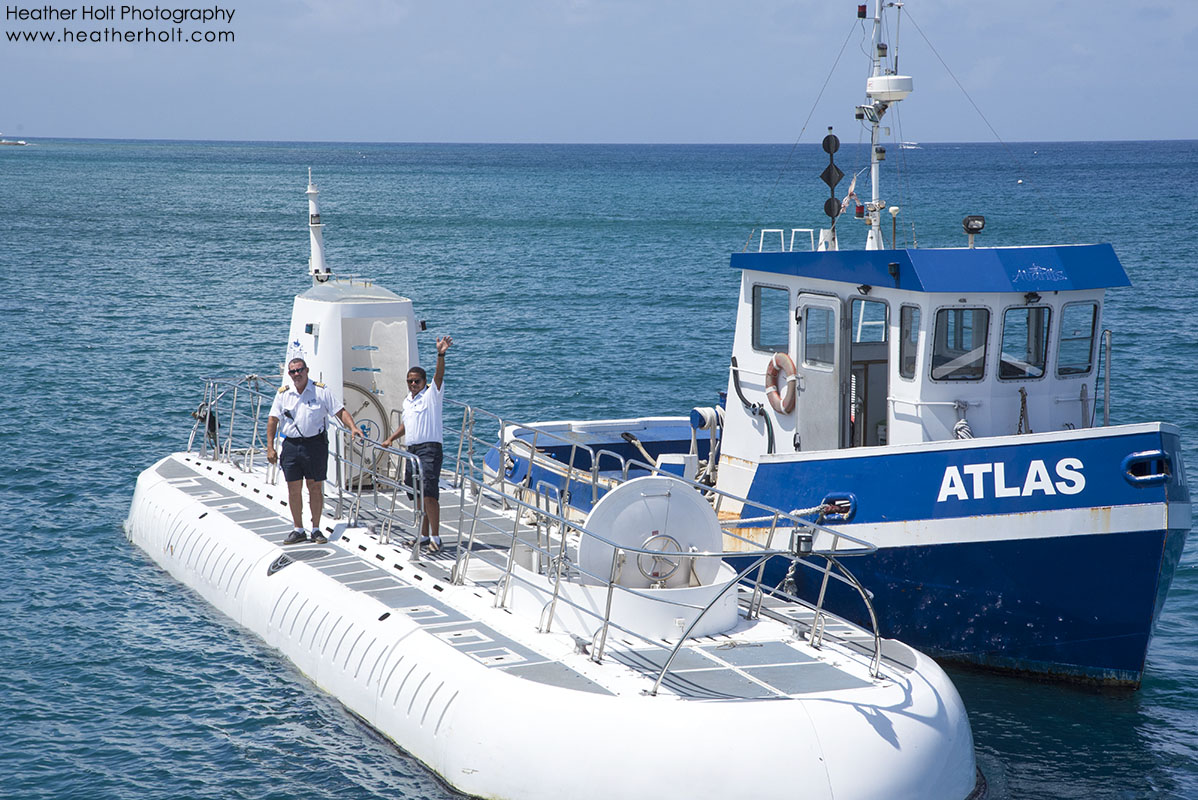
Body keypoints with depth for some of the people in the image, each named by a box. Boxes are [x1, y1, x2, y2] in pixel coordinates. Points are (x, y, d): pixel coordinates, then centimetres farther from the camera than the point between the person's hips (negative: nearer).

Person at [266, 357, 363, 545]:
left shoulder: (321, 391, -2)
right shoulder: (283, 393, 5)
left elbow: (340, 412, -2)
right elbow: (273, 419, 8)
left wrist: (353, 427, -18)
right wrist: (270, 447, 2)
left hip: (315, 443, -2)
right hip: (291, 444, 2)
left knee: (315, 487, 2)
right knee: (294, 489, 4)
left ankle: (316, 529, 12)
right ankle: (298, 530, 14)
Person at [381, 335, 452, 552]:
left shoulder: (431, 395, -2)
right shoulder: (407, 400, 20)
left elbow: (439, 376, -19)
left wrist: (441, 355, -34)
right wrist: (391, 439, 23)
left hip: (430, 448, -8)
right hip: (411, 450, 8)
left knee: (429, 493, -16)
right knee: (419, 495, 11)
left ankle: (435, 537, -16)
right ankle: (424, 535, 19)